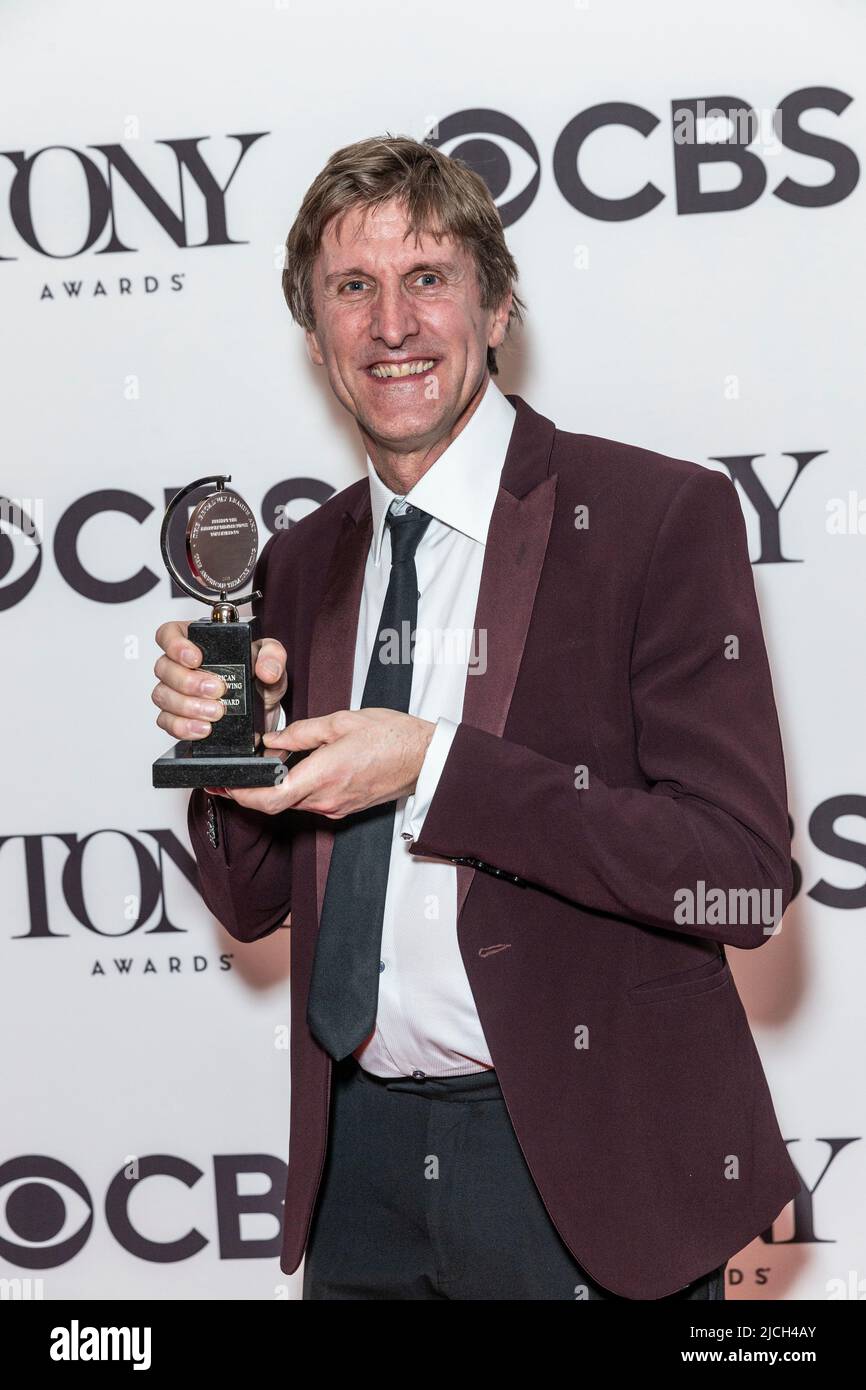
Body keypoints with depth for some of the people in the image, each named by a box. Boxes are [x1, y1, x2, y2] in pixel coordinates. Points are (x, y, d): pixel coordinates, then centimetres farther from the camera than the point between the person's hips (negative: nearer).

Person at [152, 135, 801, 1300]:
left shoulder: (661, 515, -11)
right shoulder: (299, 565, 6)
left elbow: (744, 880, -18)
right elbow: (255, 905, 10)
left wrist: (435, 769, -23)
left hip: (582, 1163, -5)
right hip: (358, 1156, 5)